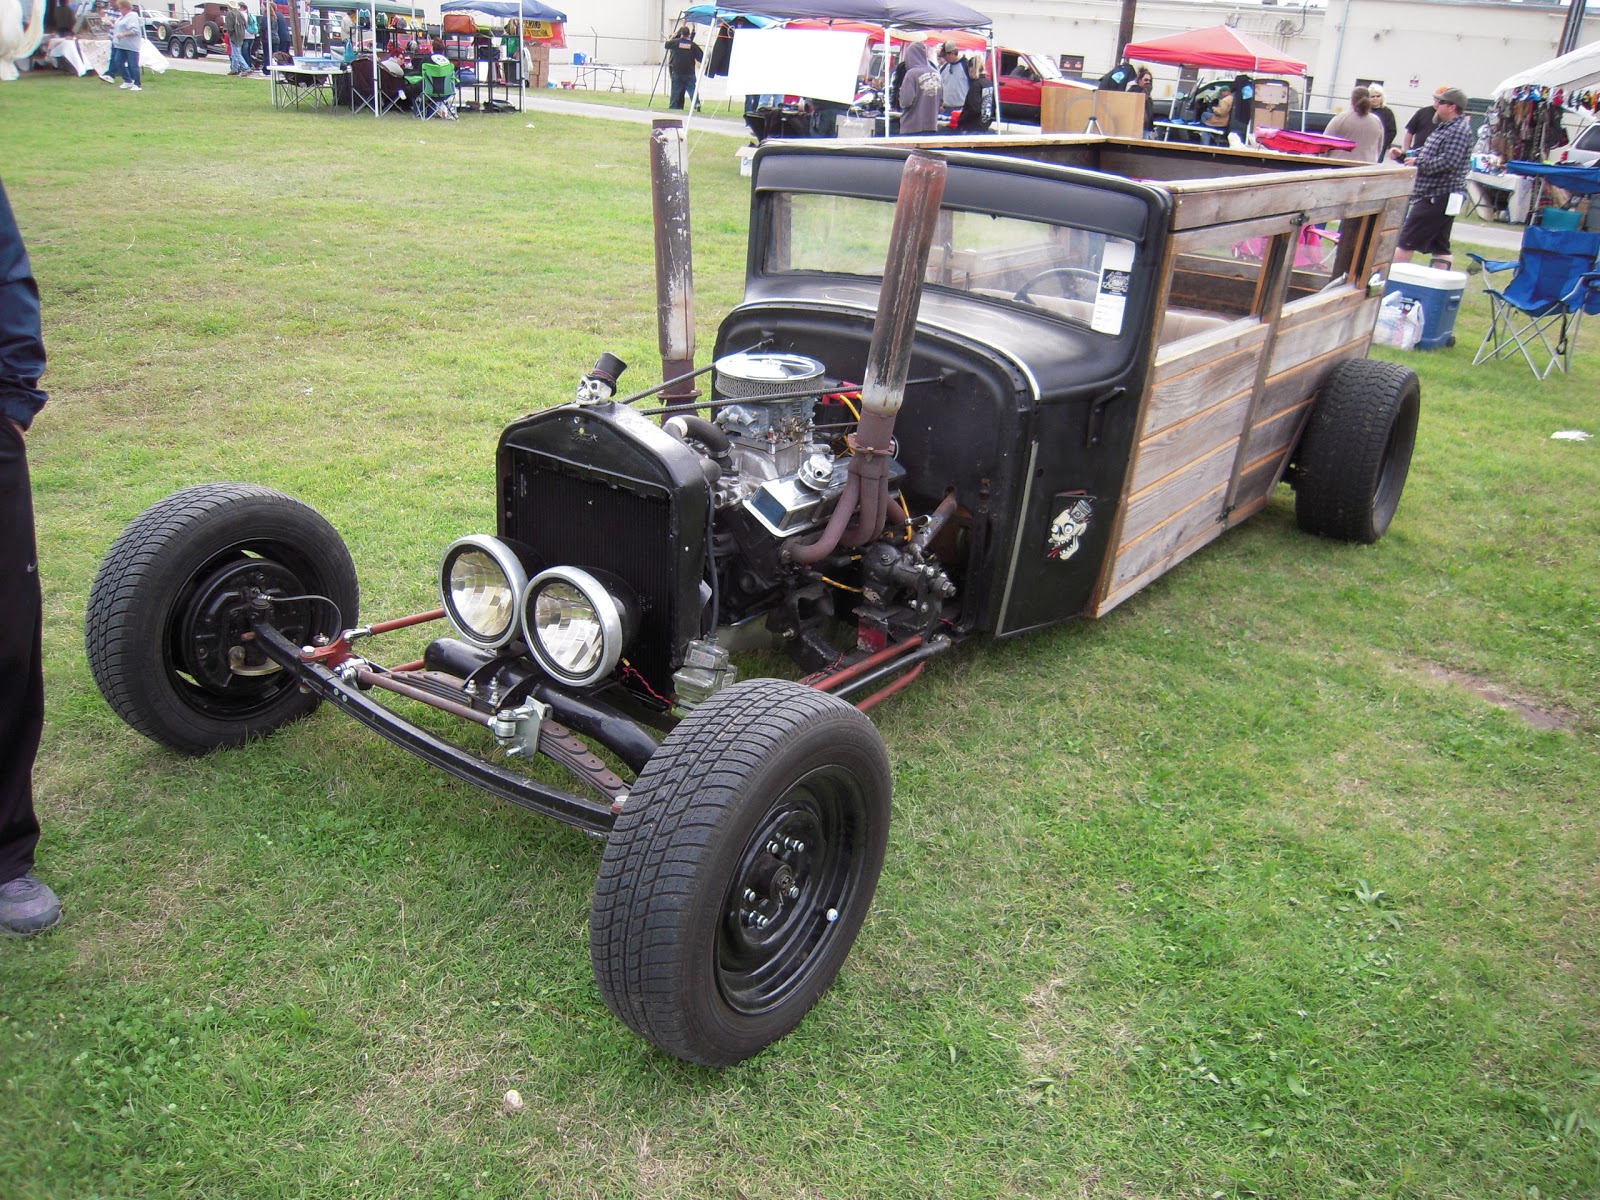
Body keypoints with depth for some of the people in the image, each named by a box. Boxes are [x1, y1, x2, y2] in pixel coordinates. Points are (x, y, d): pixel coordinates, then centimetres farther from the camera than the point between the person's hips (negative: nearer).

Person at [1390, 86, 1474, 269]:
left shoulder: (1459, 130, -14)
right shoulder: (1444, 127, 18)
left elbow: (1449, 162, -24)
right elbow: (1426, 155, 26)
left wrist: (1418, 162, -15)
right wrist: (1402, 156, 12)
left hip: (1436, 197, -11)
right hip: (1440, 198, 11)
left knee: (1406, 242, -9)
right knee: (1440, 247, 10)